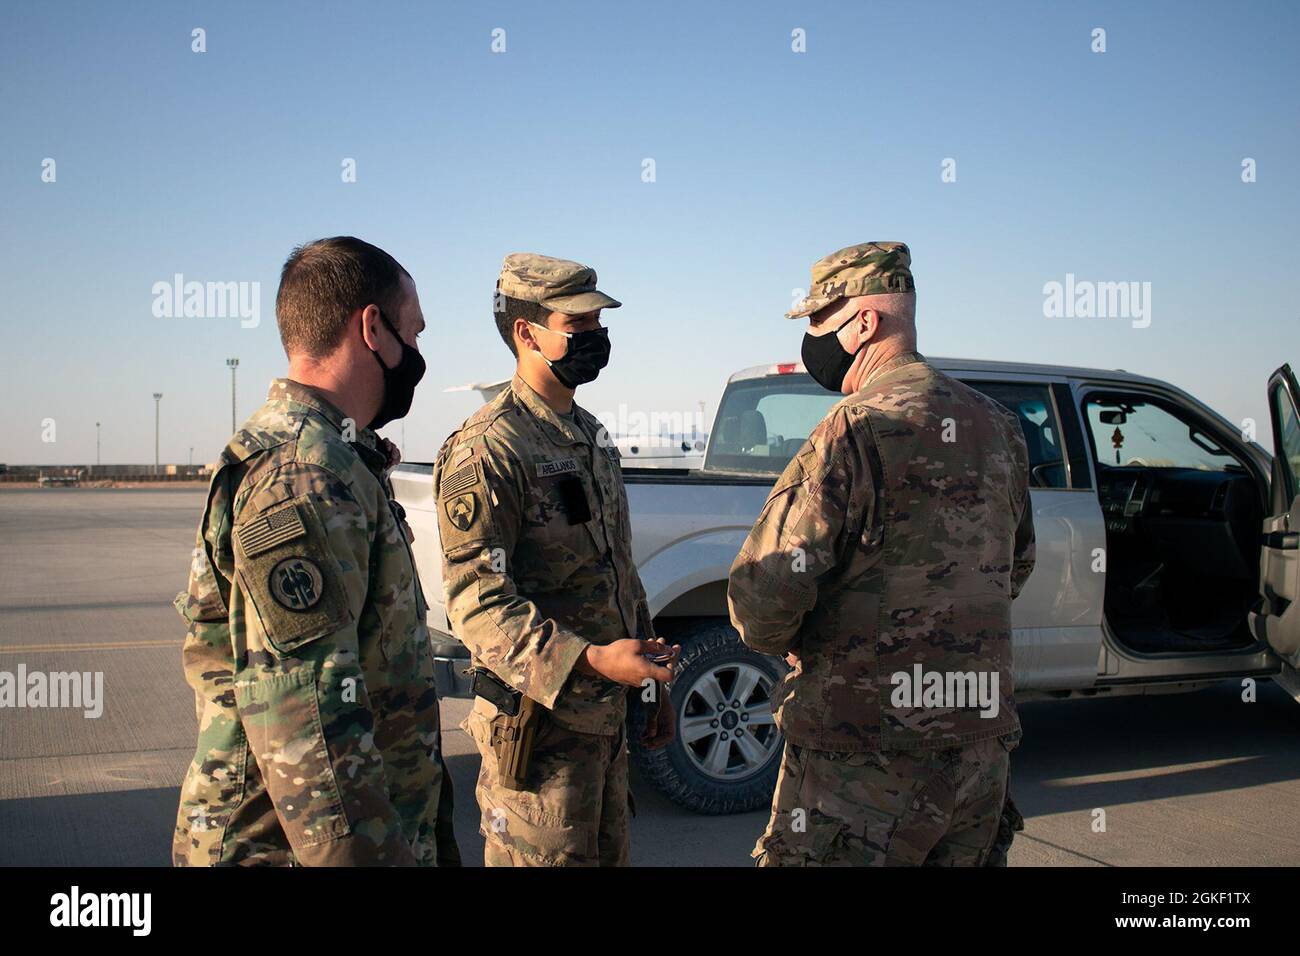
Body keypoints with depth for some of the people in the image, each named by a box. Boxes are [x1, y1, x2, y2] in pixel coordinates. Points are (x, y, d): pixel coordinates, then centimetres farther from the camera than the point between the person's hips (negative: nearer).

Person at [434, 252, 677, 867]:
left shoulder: (592, 436, 13)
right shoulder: (486, 449, -16)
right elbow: (476, 599, -23)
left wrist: (652, 681, 21)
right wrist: (590, 660, -34)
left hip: (606, 716, 9)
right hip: (540, 719, -9)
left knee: (609, 855, 19)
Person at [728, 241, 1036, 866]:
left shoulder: (858, 430, -17)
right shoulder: (998, 427, 8)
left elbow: (764, 590, -21)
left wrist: (784, 643, -1)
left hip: (867, 756, -8)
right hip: (982, 747, 8)